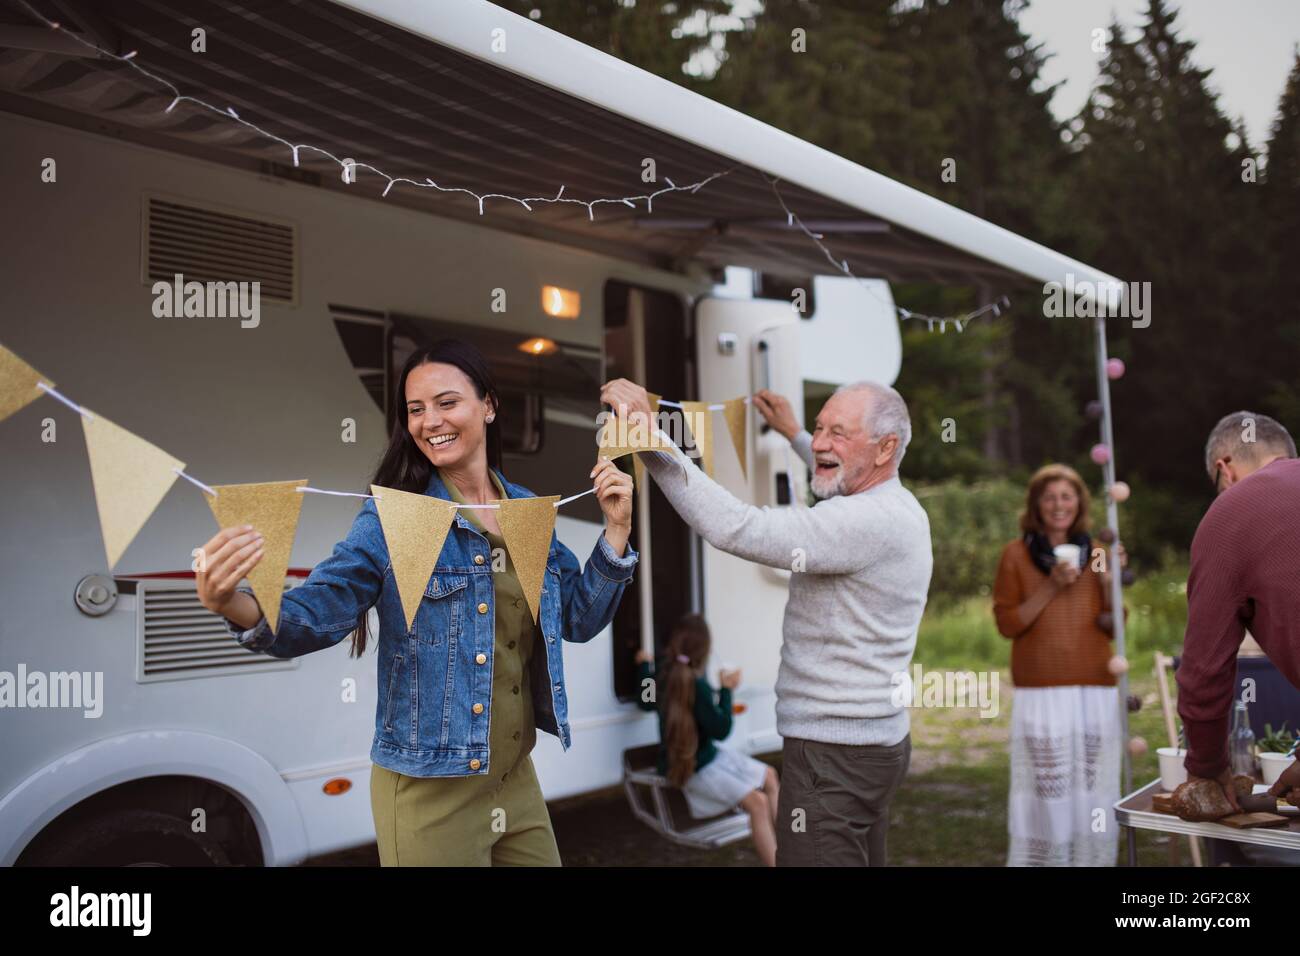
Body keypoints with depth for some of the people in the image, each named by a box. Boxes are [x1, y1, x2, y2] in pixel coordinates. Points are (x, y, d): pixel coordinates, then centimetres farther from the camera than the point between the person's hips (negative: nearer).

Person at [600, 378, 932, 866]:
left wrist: (652, 435, -32)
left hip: (834, 752, -11)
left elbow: (735, 528, -33)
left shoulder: (868, 521, -23)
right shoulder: (900, 507, 10)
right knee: (863, 859, 19)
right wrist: (793, 434, 41)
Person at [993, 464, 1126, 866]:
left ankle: (1091, 858, 15)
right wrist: (1050, 588, -11)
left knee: (1094, 789, 3)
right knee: (1045, 791, -7)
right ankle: (1040, 858, 5)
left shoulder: (1094, 552, 12)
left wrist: (1109, 582, -4)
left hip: (1095, 690, 3)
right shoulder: (1016, 553, 2)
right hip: (1041, 692, -3)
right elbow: (1007, 623, -1)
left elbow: (1113, 626, 11)